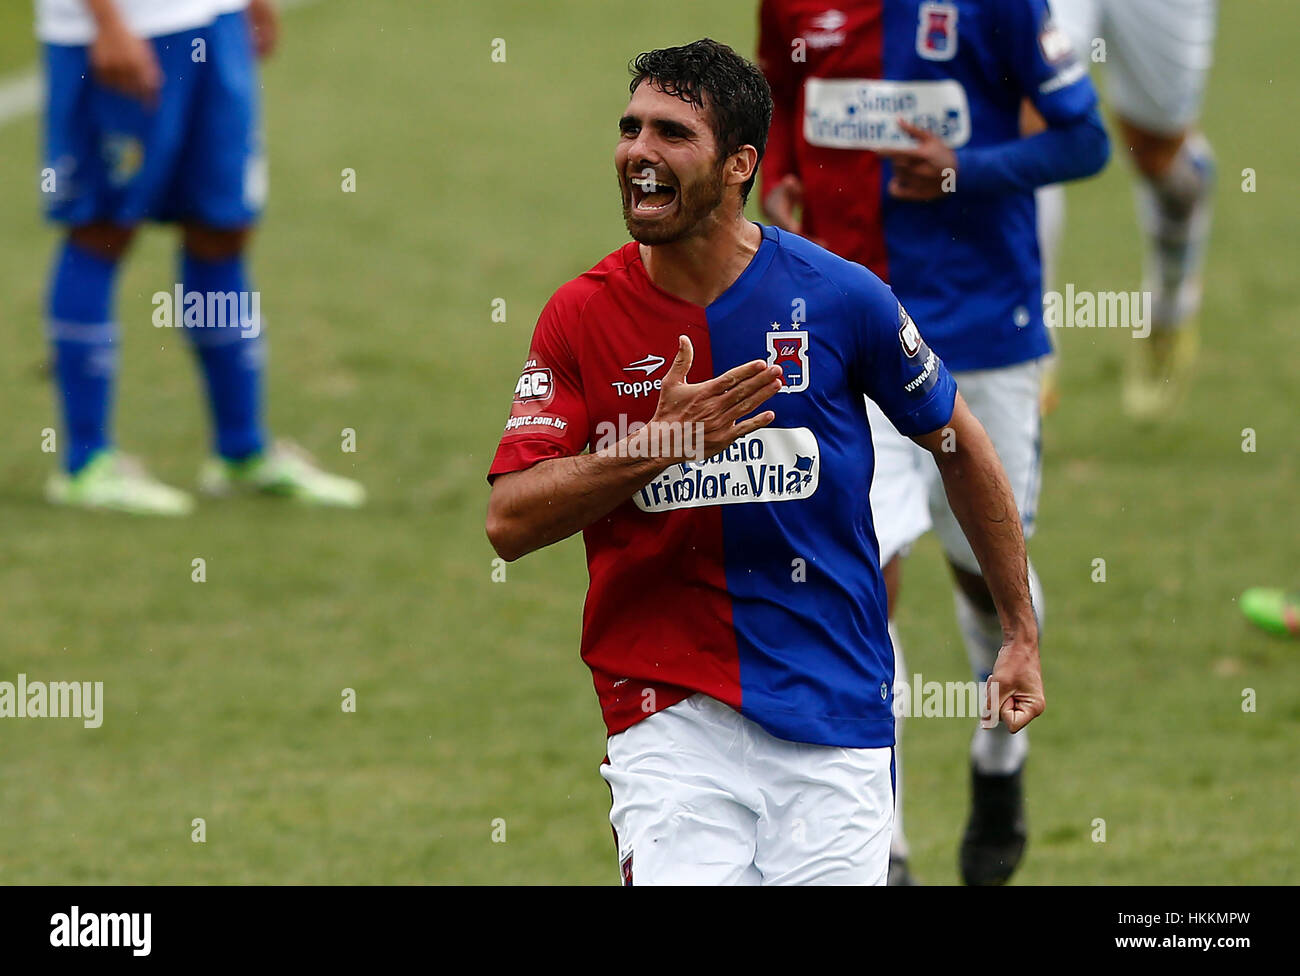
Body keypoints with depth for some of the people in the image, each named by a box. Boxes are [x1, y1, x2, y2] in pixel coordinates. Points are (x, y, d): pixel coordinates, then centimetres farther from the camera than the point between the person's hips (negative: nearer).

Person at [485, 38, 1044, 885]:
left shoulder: (839, 296, -2)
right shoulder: (582, 316, 0)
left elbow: (960, 445, 12)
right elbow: (509, 521, -5)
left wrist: (1023, 634, 15)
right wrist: (656, 446, -20)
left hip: (834, 713, 0)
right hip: (669, 712, 0)